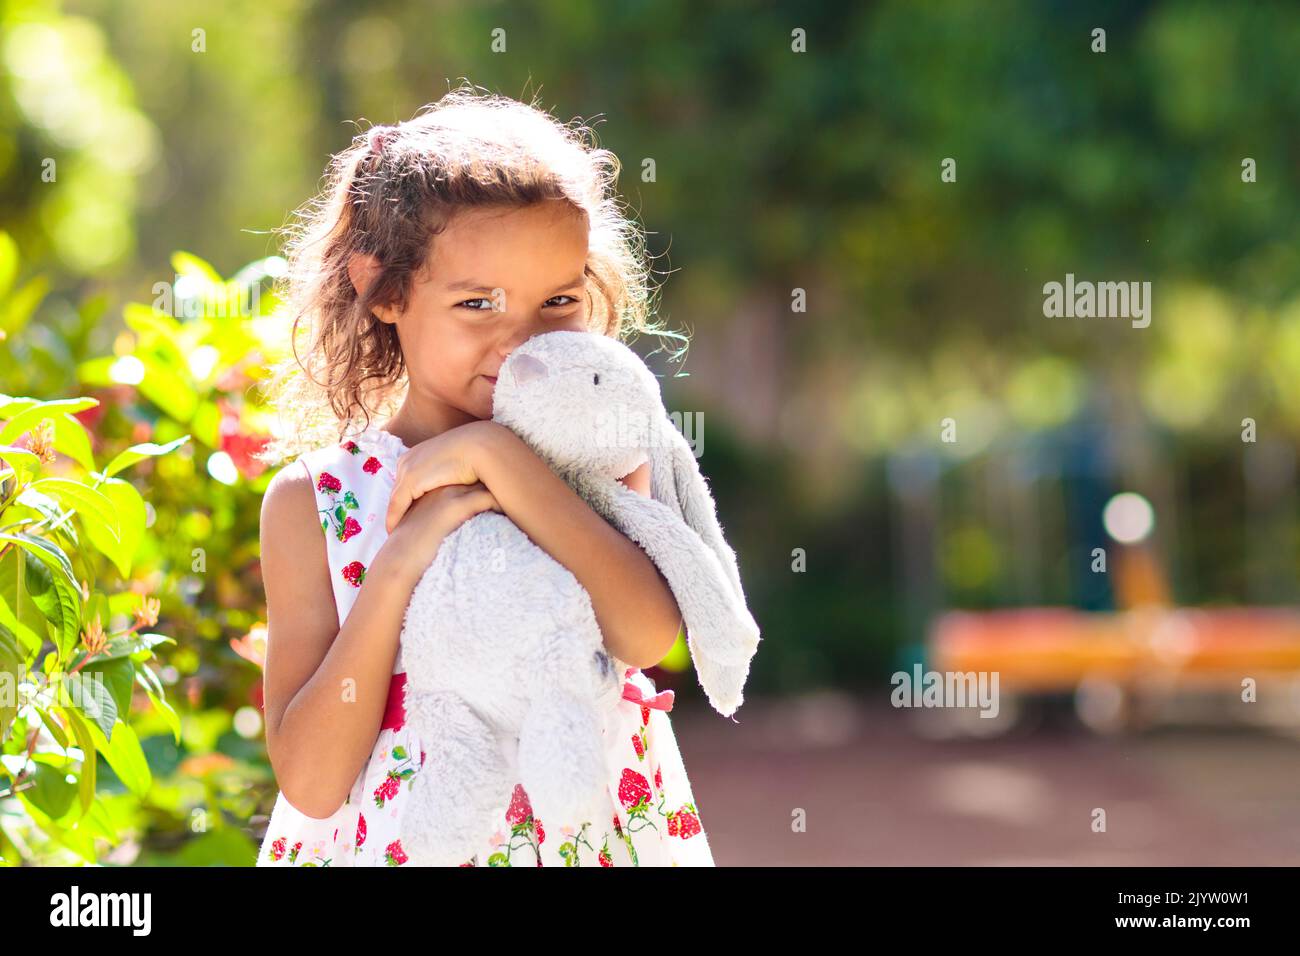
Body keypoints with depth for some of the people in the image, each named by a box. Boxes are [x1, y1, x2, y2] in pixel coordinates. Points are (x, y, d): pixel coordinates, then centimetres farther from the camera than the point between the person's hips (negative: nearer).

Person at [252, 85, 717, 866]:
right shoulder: (313, 500, -7)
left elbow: (650, 634, -22)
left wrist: (497, 455, -22)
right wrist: (400, 561, -21)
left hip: (592, 838, 1)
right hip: (387, 843, -1)